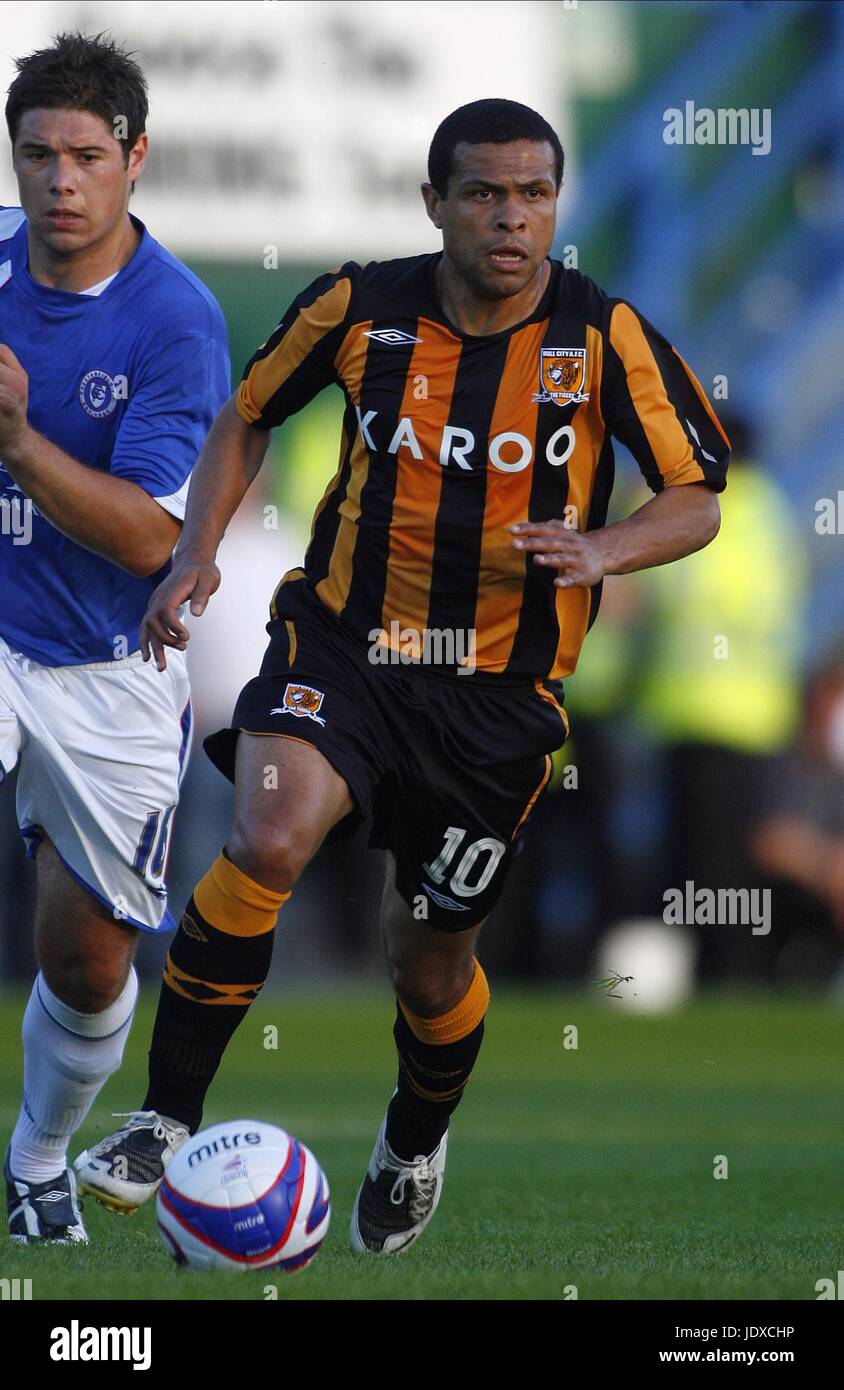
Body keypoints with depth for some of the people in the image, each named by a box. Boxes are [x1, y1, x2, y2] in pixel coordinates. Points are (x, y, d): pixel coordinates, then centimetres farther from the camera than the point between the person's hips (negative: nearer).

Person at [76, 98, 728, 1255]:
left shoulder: (605, 338, -9)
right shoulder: (358, 309, -6)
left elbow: (696, 502, -3)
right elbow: (248, 414, 11)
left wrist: (600, 550, -23)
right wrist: (197, 553, -3)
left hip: (499, 687, 1)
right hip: (343, 641, -1)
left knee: (429, 954, 11)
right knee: (270, 839, -29)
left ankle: (417, 1144, 45)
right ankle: (167, 1122, -19)